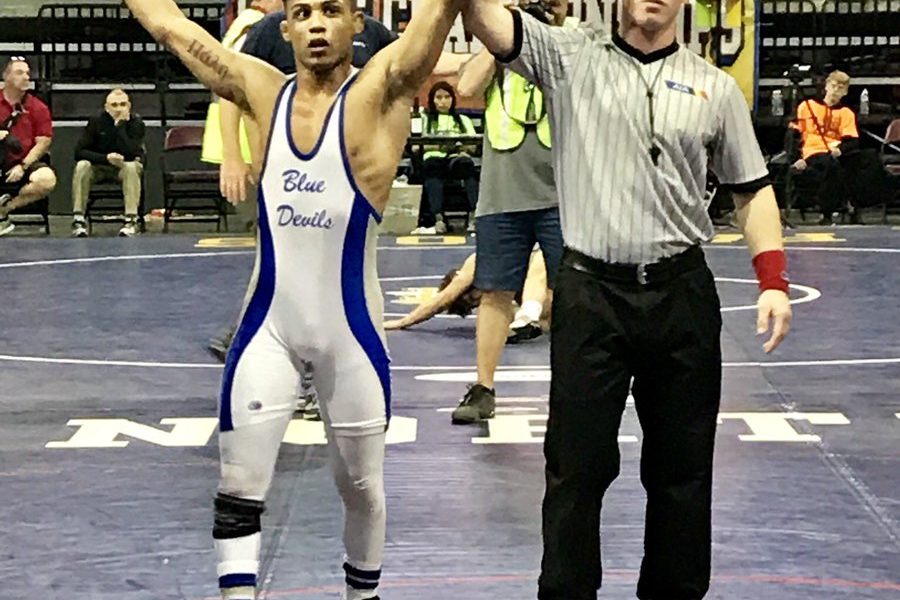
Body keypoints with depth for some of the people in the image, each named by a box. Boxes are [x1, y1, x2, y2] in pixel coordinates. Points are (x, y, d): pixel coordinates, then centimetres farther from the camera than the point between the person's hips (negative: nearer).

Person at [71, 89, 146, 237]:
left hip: (124, 166, -1)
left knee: (131, 167, -35)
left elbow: (131, 153, -30)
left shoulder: (136, 123, -15)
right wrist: (106, 158, -29)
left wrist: (120, 125, -29)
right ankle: (78, 219, -27)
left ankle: (131, 220, -35)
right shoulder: (97, 121, -11)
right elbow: (79, 151, -16)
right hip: (99, 167, 1)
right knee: (82, 166, -30)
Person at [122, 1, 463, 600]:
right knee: (238, 489, -1)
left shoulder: (380, 91, -8)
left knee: (361, 485, 15)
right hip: (268, 325, 2)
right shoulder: (263, 91, 2)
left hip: (351, 329, -2)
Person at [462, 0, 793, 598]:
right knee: (578, 464, 4)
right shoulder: (568, 55, 1)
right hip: (590, 291, -2)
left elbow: (753, 188, 11)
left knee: (683, 465, 12)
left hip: (684, 291, 2)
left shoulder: (715, 87, 7)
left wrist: (774, 280, 1)